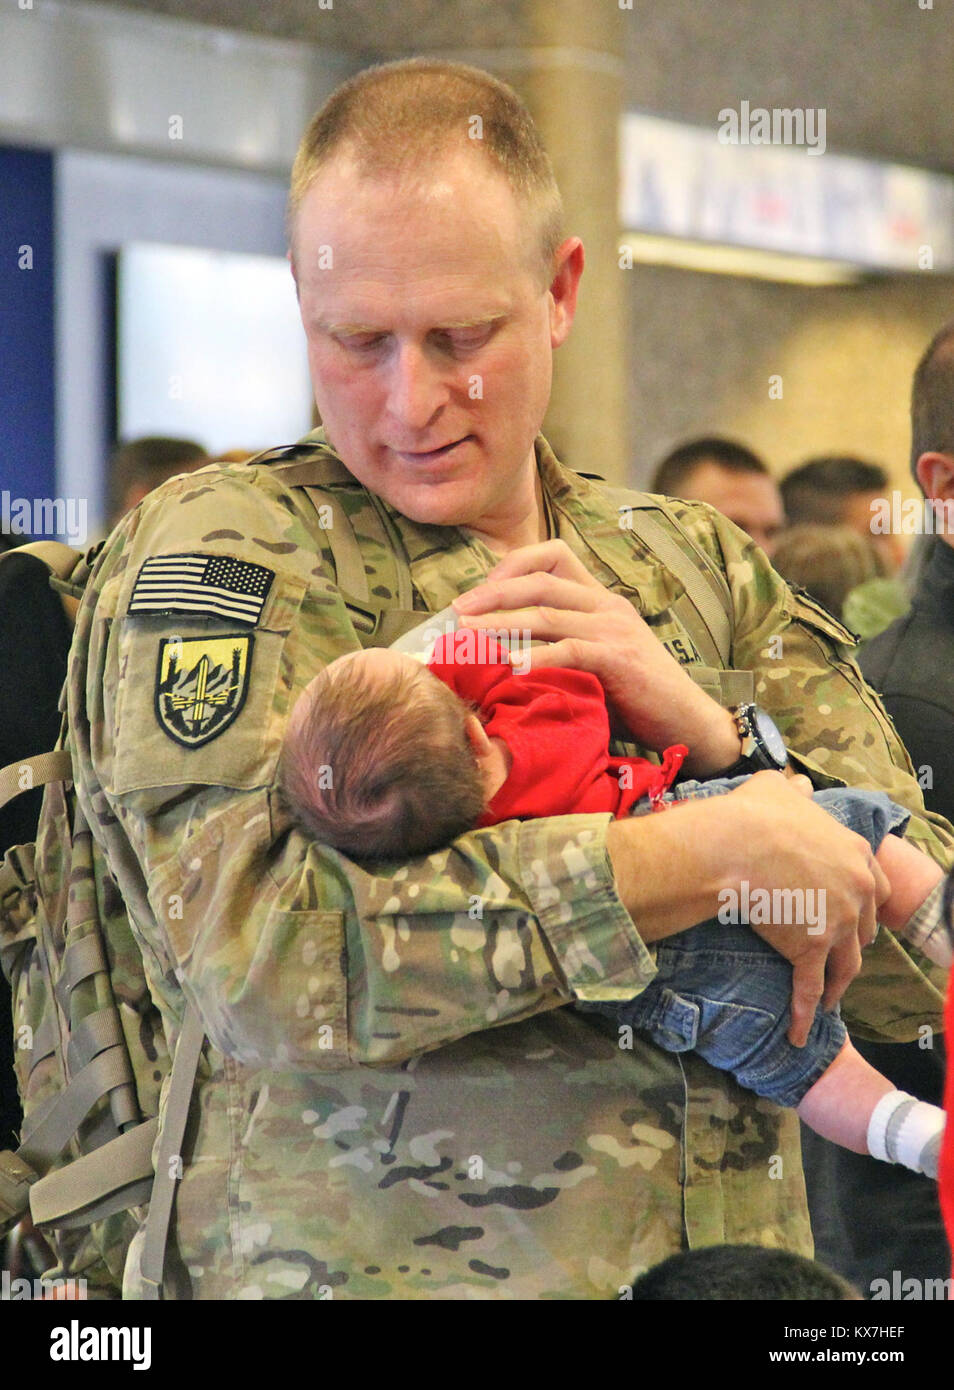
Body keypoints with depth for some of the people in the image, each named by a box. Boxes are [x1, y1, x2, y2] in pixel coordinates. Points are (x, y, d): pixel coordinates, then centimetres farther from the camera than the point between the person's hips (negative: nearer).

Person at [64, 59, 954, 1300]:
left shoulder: (701, 568, 14)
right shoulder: (216, 552, 1)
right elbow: (260, 949, -15)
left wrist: (707, 732, -7)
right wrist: (716, 854, -13)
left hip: (736, 1266, 2)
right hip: (361, 1264, -2)